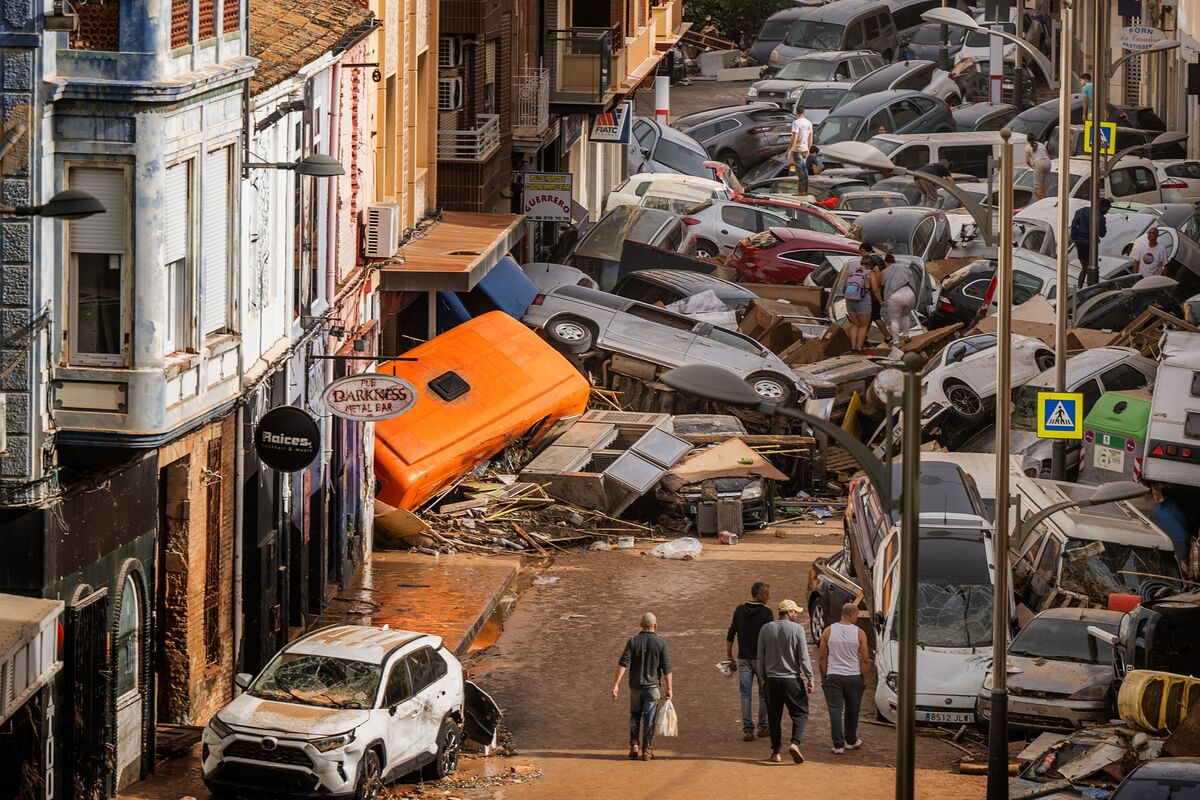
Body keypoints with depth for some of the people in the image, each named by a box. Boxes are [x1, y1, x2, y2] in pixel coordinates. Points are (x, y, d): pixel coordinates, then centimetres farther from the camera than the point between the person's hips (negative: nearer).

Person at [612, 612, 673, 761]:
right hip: (652, 687, -2)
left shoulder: (633, 642, -2)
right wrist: (669, 688, 0)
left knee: (635, 716, 18)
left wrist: (616, 684, -11)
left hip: (635, 686, 2)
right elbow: (666, 668, -7)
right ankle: (647, 750, 4)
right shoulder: (660, 643, -5)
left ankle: (634, 746, 13)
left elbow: (623, 664, -10)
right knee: (649, 719, 4)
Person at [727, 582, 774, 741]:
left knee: (746, 694, 2)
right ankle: (763, 727, 16)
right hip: (761, 658, -3)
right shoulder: (765, 613, -9)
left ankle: (747, 729, -2)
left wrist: (729, 654, 15)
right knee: (764, 693, 11)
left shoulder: (739, 610, 4)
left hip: (743, 658, 3)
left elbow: (731, 634, 6)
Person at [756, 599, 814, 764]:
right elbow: (803, 657, -9)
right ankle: (795, 743, -17)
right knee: (800, 713, 4)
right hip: (792, 678, -3)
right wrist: (809, 678, -3)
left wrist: (763, 677, 17)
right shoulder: (796, 629, -7)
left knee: (774, 716, 10)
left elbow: (760, 657, 8)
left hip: (772, 678, 3)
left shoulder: (766, 629, 4)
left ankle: (776, 752, 9)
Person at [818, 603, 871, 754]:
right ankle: (851, 741, 30)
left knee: (835, 710, 0)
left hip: (833, 677, 0)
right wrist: (864, 678, 8)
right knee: (852, 711, 16)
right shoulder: (859, 633, -6)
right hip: (854, 677, 0)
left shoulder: (828, 631, -2)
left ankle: (838, 745, -5)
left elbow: (822, 658, 1)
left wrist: (823, 677, 11)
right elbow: (865, 660, -4)